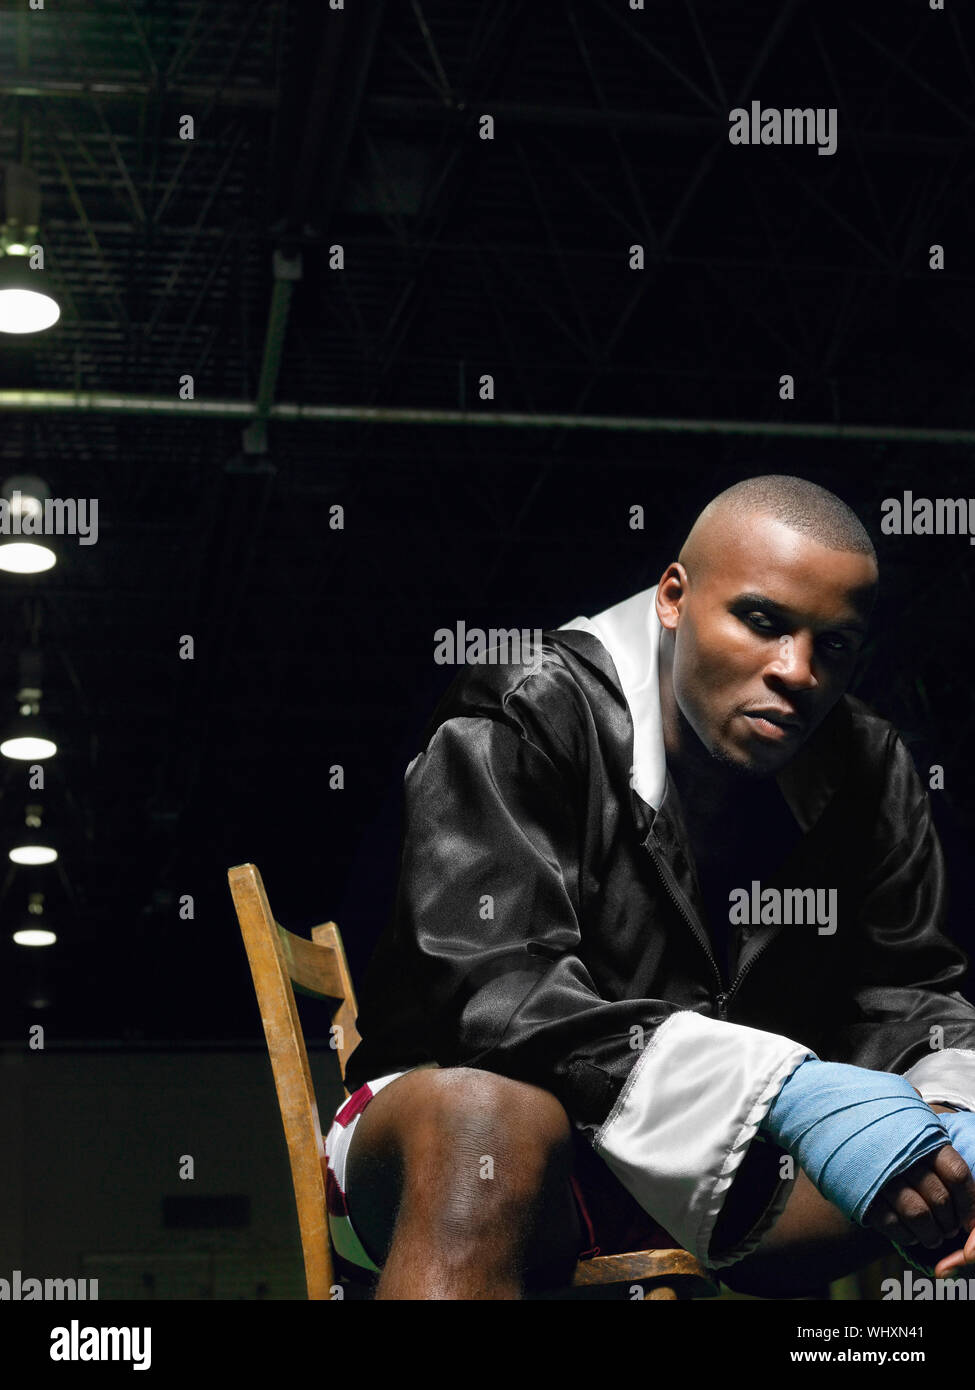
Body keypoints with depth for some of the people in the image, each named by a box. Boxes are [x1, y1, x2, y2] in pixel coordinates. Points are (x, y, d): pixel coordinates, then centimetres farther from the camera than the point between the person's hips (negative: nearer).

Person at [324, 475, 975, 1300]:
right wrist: (781, 1089, -36)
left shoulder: (867, 772, 4)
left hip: (736, 1165, 6)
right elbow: (493, 991, -26)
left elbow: (904, 990, 7)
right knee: (489, 1116, -39)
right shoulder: (520, 727, -15)